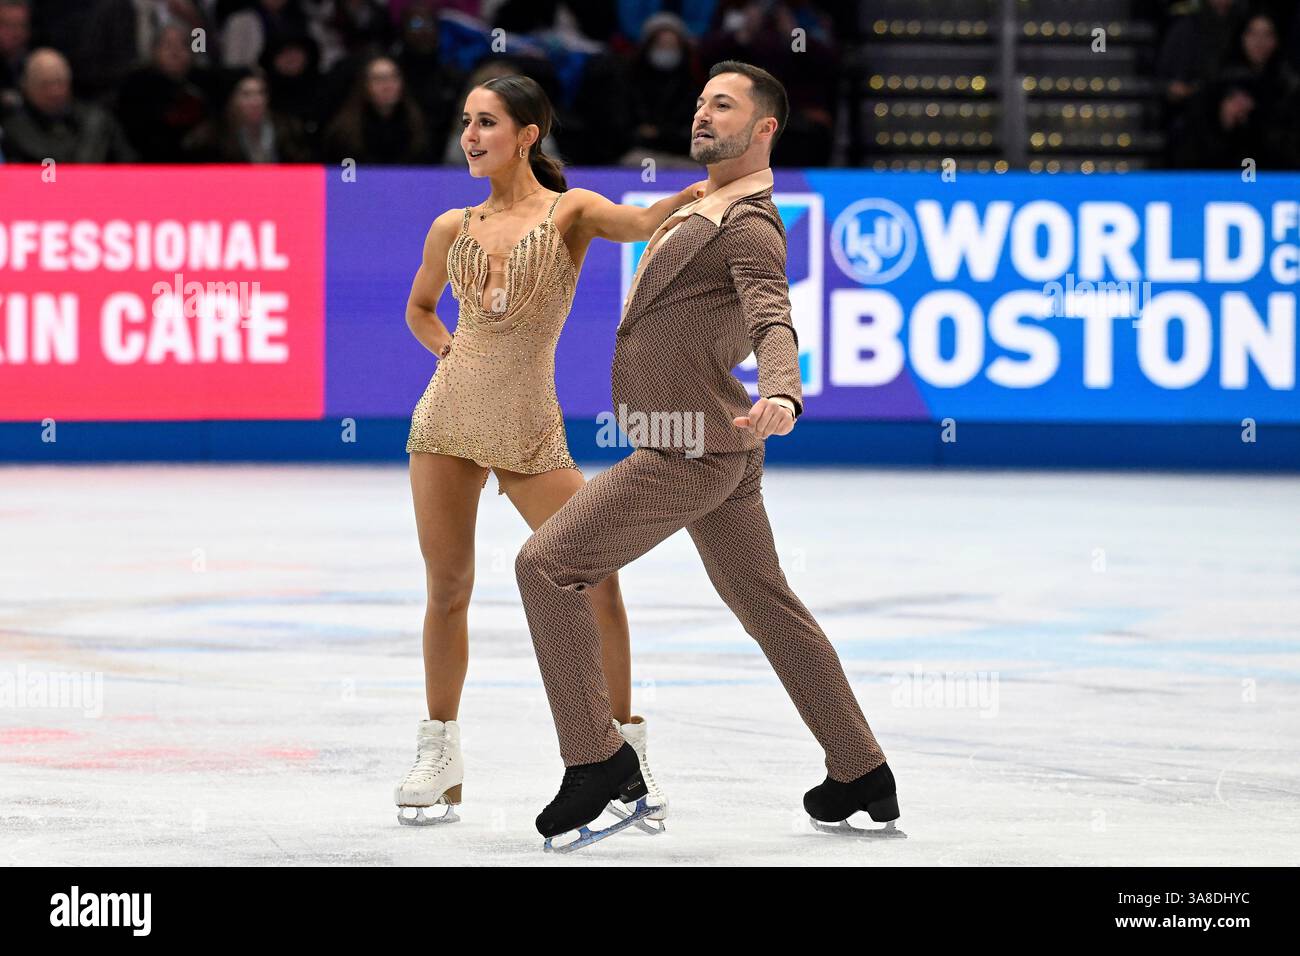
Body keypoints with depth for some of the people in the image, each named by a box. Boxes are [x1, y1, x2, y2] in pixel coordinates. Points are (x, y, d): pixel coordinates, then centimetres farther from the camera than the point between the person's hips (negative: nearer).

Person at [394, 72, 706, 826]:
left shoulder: (570, 212, -1)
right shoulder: (454, 229, 9)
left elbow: (645, 223, -21)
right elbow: (419, 307, 27)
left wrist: (708, 189, -36)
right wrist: (449, 350, 9)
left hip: (530, 431, -3)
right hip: (449, 421, 3)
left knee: (597, 582, -8)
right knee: (448, 588, 6)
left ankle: (625, 745, 5)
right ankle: (440, 756, 16)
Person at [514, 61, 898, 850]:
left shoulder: (751, 226, -16)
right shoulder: (703, 205, 15)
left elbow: (773, 323, -33)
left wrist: (781, 399, -50)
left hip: (693, 453, -10)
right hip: (719, 450, 10)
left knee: (547, 564, -11)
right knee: (768, 604, 16)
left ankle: (599, 763, -10)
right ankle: (863, 778, 22)